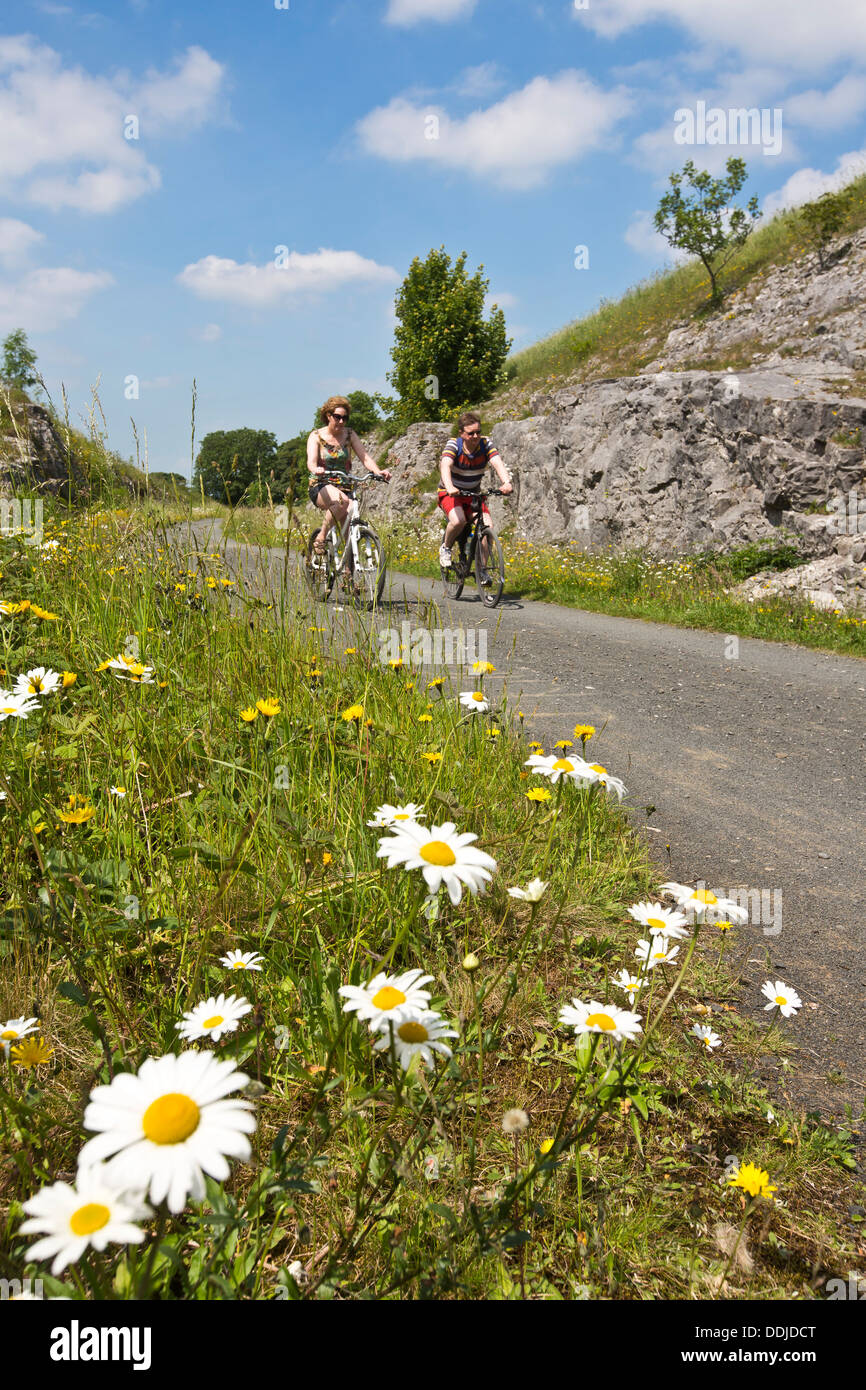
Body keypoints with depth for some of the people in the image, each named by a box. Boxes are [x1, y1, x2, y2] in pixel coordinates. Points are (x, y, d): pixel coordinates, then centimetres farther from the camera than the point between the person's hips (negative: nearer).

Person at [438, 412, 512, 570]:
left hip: (474, 494, 3)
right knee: (458, 521, -32)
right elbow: (445, 465, -38)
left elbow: (497, 463, -29)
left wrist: (506, 482, -50)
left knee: (487, 527, -20)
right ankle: (445, 548, -1)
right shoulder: (453, 444, -20)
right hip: (450, 493, -3)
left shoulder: (486, 444, -13)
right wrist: (449, 487, -59)